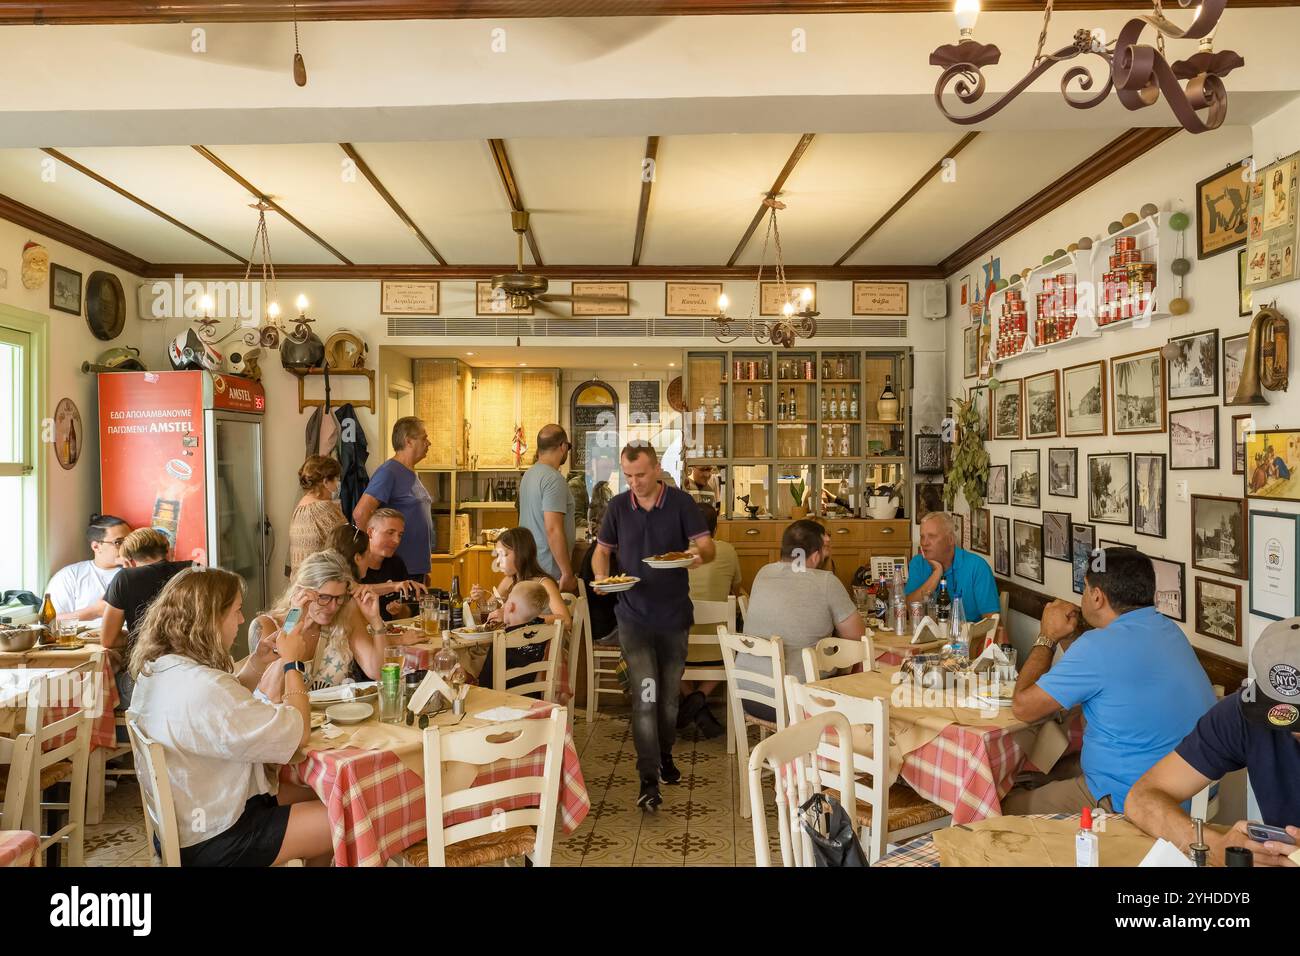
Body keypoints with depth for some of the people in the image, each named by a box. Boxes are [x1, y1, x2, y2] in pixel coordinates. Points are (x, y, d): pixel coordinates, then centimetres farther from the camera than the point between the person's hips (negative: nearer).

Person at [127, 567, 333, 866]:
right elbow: (297, 732, -23)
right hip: (210, 841, -10)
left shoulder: (156, 669, 0)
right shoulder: (203, 686, -31)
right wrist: (291, 663, -10)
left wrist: (259, 662, 4)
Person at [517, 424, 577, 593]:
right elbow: (553, 529, -22)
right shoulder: (554, 479, -16)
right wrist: (568, 573, -18)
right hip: (552, 573, -9)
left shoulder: (528, 474, 12)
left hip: (529, 567, 9)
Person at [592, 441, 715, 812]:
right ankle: (648, 778, -4)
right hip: (634, 616, 0)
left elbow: (707, 545, -8)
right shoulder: (618, 506, 0)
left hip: (674, 616, 1)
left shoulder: (680, 502, -5)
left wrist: (699, 552, -32)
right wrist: (602, 579, -12)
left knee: (670, 694, 15)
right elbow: (602, 550, 9)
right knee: (645, 694, -10)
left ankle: (664, 755, 38)